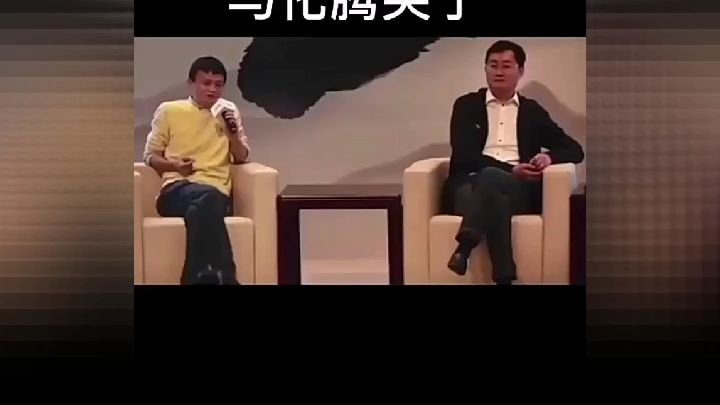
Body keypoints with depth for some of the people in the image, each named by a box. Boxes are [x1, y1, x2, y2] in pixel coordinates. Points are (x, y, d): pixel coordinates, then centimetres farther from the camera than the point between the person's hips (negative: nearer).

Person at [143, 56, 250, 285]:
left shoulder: (229, 111, 20)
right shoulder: (168, 110, 13)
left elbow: (242, 158, 19)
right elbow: (150, 156, 14)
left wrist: (232, 134, -1)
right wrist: (174, 165, -7)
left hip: (217, 191, 1)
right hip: (177, 189, -1)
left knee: (201, 209, -40)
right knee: (208, 197, -39)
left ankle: (203, 276, -42)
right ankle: (223, 277, -43)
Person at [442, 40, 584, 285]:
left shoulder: (532, 111, 21)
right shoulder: (467, 105, 15)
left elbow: (575, 150, 18)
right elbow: (463, 154, 0)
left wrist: (548, 156, -7)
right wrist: (511, 169, -12)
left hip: (520, 190, 1)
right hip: (472, 185, 0)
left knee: (489, 177, -36)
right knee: (493, 197, -39)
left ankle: (465, 245, -45)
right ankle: (504, 278, -43)